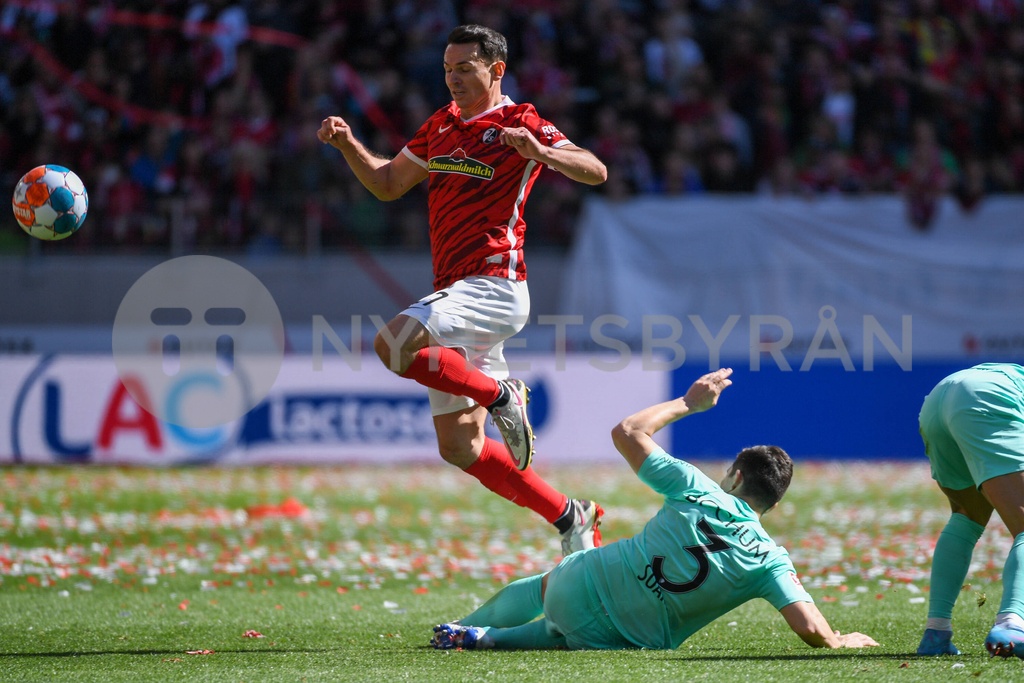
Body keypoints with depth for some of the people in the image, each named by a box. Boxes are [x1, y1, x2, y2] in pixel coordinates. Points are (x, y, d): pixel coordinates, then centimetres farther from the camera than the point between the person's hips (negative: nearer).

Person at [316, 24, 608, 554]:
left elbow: (595, 172, -14)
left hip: (494, 287, -8)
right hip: (455, 293, 8)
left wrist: (541, 152, -31)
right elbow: (387, 184, 25)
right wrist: (347, 144, 9)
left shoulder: (520, 123, -5)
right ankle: (571, 517, 16)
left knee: (394, 343, -30)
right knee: (459, 448, 6)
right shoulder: (440, 126, 17)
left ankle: (500, 394, -11)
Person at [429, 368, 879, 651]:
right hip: (627, 643, 1)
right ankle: (487, 641, 14)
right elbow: (810, 629, -23)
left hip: (580, 587, -1)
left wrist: (688, 403, 11)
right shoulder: (770, 561, -12)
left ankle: (466, 631, 47)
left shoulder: (697, 490, -11)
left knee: (536, 587, 35)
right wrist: (840, 641, -1)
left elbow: (627, 432, -1)